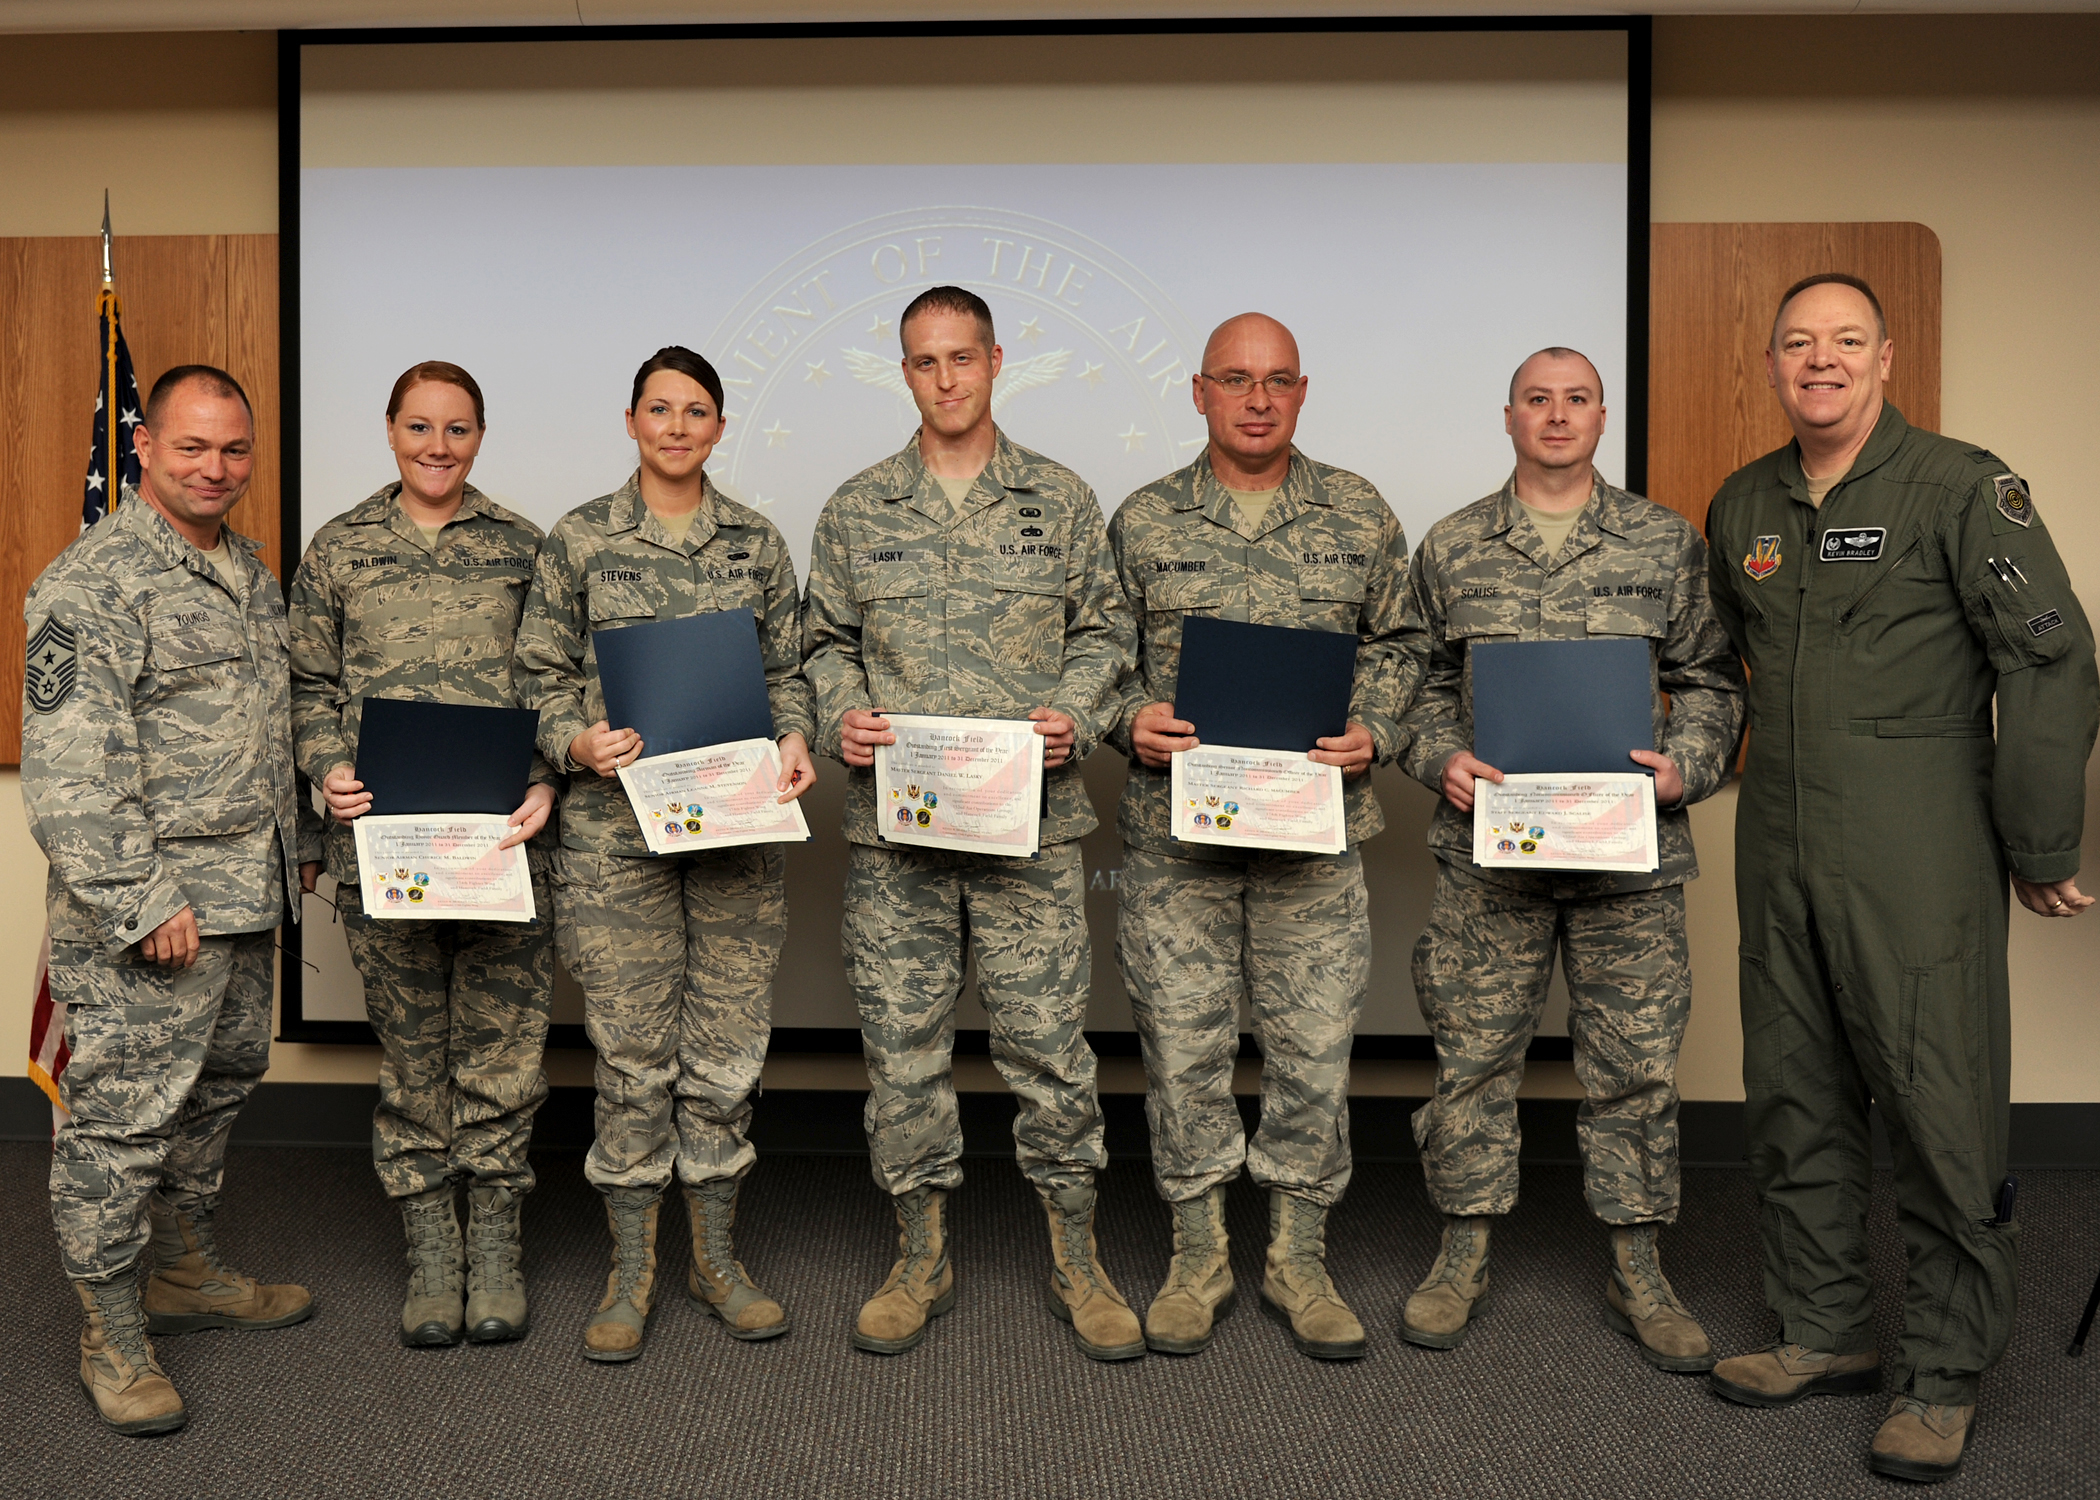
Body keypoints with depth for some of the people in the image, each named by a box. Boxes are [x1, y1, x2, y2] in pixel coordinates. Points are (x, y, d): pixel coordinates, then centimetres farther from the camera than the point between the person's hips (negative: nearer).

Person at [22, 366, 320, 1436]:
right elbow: (67, 770, -20)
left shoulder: (251, 573, 13)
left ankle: (190, 1273, 36)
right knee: (122, 1113, 0)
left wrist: (299, 844, 21)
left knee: (217, 1087, 19)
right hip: (147, 910, -9)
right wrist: (140, 904, -22)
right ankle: (112, 1336, 14)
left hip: (245, 898, 9)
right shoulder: (90, 585, -14)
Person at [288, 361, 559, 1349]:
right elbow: (312, 686, 11)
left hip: (503, 831, 0)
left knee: (503, 1039, 2)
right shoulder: (338, 550, 10)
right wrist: (329, 769, -6)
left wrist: (545, 782, -7)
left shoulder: (522, 548, 8)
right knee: (409, 1044, 7)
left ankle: (496, 1247, 18)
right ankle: (430, 1249, 21)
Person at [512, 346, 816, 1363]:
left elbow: (787, 671, 12)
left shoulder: (757, 544, 9)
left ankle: (715, 1259, 24)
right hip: (617, 822, -2)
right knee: (633, 1056, 3)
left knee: (727, 1050, 7)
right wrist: (576, 740, -13)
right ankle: (631, 1273, 19)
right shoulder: (579, 540, 4)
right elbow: (541, 676, 5)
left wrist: (795, 741, -7)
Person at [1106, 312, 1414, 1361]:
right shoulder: (1142, 522, 6)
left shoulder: (1360, 516, 7)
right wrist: (1132, 719, -8)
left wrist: (1373, 734, -4)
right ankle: (1198, 1255, 23)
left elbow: (1396, 645, 12)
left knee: (1315, 1047, 5)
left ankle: (1300, 1258, 23)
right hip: (1172, 829, 0)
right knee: (1184, 1044, 6)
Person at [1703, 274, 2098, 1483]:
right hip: (1779, 860, 6)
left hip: (1919, 862, -6)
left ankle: (1947, 1377, 16)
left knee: (1942, 1113, 0)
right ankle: (1827, 1334, 29)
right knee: (1795, 1101, 13)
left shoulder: (1962, 487, -5)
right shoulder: (1742, 508, 12)